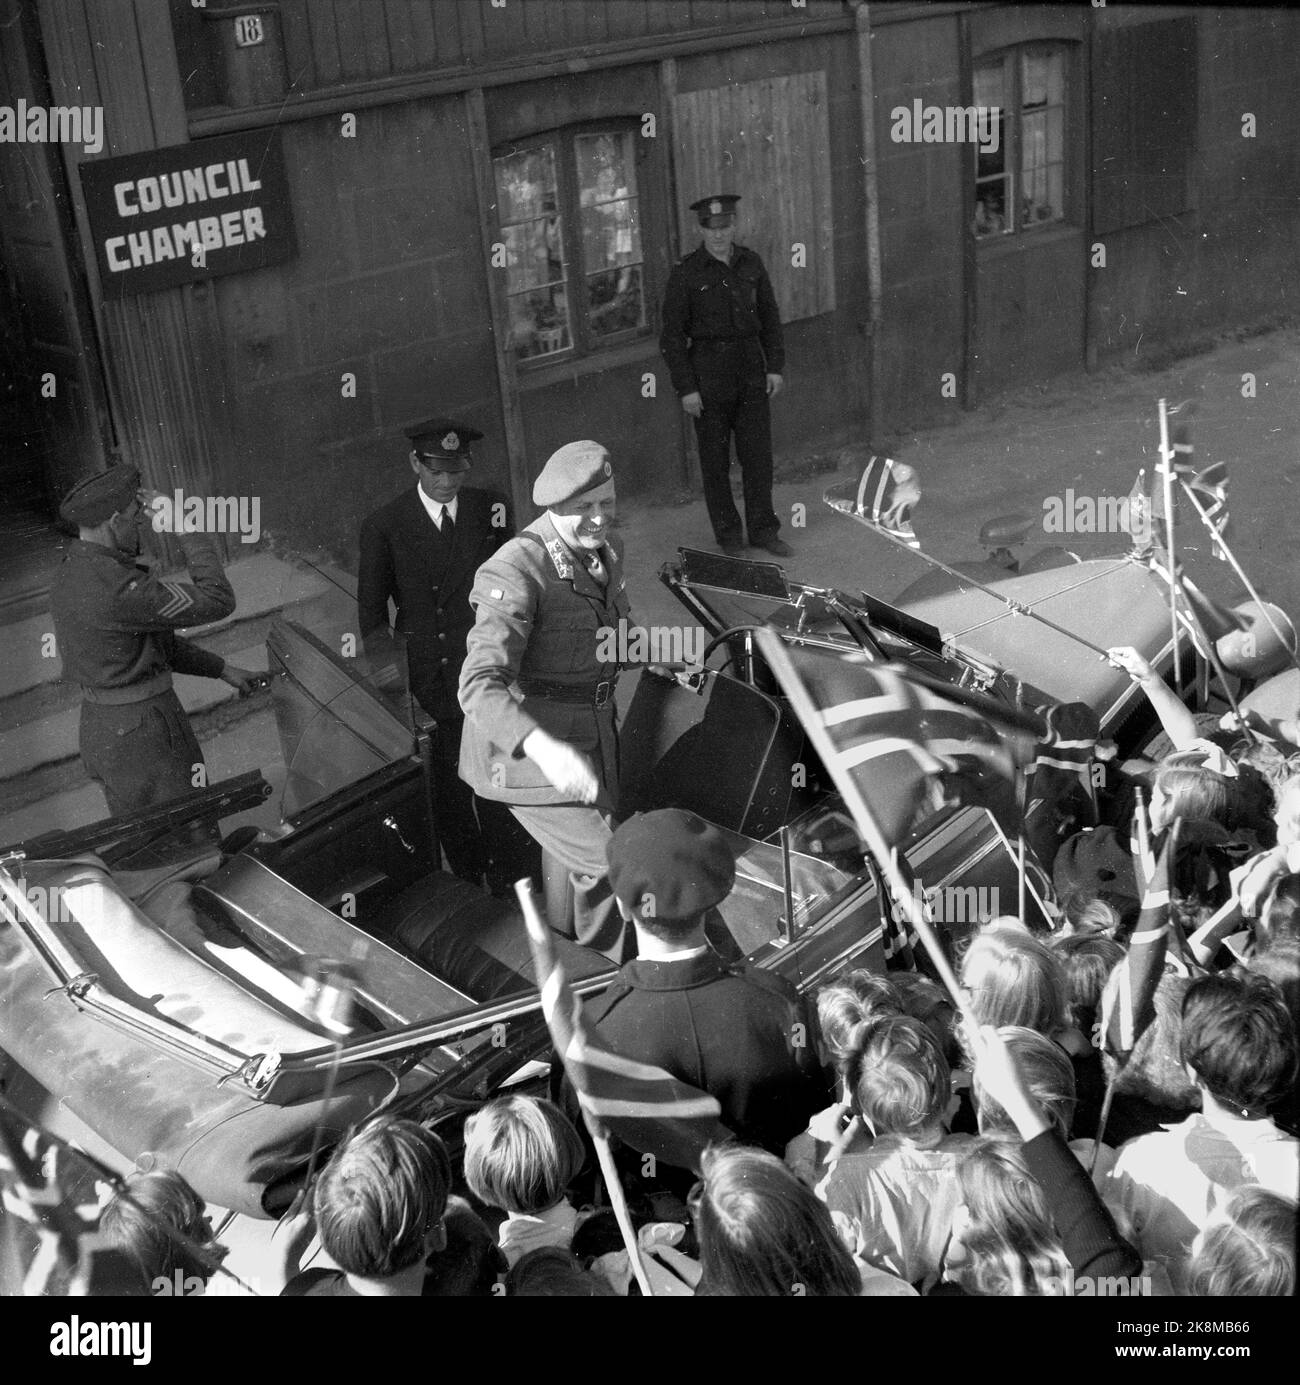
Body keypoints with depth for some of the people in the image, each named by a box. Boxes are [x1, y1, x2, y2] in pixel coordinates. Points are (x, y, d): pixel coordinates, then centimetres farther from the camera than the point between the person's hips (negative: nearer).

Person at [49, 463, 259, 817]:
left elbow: (155, 639, 15)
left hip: (104, 726, 10)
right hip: (143, 744, -10)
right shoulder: (117, 588, -28)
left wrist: (223, 670, 18)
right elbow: (217, 602, -21)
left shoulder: (73, 573, 5)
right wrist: (184, 527, -16)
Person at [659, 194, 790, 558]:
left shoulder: (751, 264, 5)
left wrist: (774, 366, 7)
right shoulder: (686, 274, -8)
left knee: (758, 452, 7)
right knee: (715, 459, 4)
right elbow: (672, 336, -6)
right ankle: (727, 534, 16)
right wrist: (686, 388, -10)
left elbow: (769, 317, 14)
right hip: (708, 374, -3)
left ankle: (763, 529, 19)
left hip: (751, 371, 4)